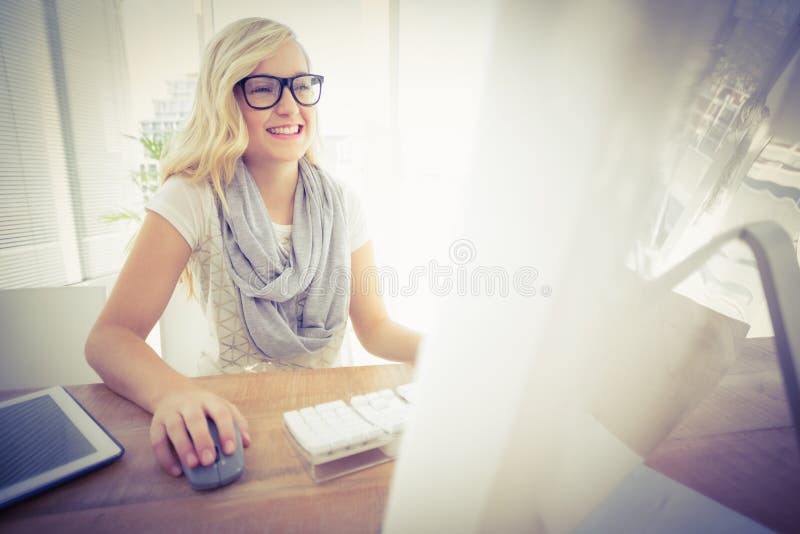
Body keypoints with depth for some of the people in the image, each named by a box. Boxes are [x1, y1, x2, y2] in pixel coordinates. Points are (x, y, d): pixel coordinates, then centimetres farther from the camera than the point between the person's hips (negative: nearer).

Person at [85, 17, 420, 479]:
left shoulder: (341, 204, -1)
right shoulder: (191, 200, -11)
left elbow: (375, 327, 1)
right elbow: (110, 336, -15)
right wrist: (170, 391, -37)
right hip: (233, 414, -1)